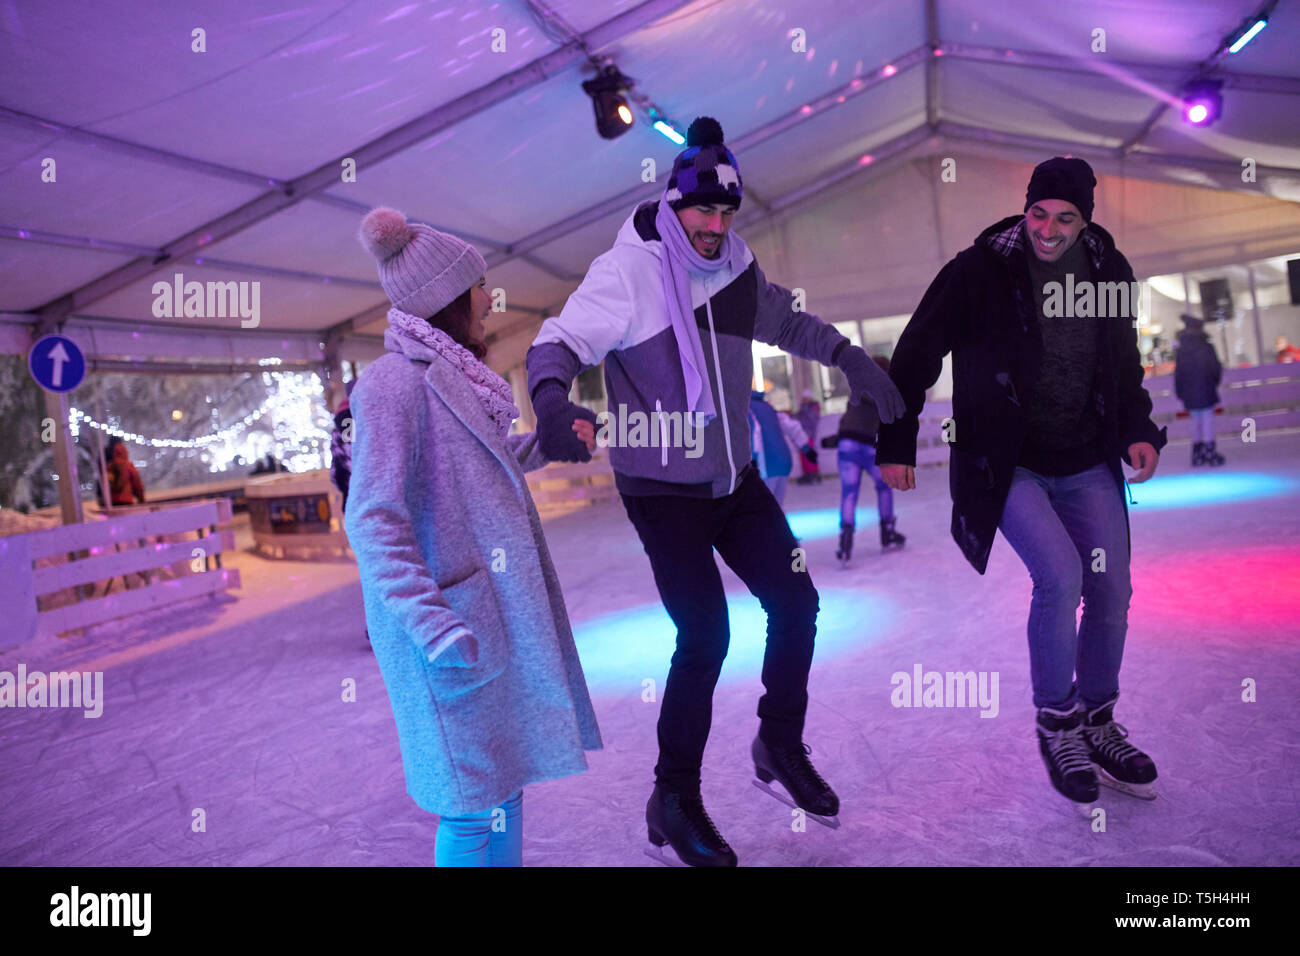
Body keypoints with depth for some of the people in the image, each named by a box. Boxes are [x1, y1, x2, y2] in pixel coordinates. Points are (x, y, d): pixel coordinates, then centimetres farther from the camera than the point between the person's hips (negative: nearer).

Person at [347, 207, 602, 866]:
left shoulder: (450, 377, 13)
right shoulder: (393, 380, -15)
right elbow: (373, 518, -21)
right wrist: (431, 623, -28)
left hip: (499, 608, 9)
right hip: (455, 621, -9)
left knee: (506, 770, 19)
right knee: (473, 794, 3)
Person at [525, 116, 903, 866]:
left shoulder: (737, 265, 5)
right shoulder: (627, 272, -14)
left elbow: (787, 321, 22)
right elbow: (558, 342, -20)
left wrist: (852, 359, 15)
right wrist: (552, 400, -41)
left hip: (735, 477, 7)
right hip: (662, 487, -7)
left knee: (795, 603, 8)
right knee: (706, 636, -10)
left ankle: (782, 746, 31)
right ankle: (674, 801, 12)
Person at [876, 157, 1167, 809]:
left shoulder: (1110, 270, 4)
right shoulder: (979, 271, -11)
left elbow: (1125, 363, 18)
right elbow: (916, 356, -5)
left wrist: (1139, 429, 4)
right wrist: (895, 443, -5)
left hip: (1088, 465, 5)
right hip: (1006, 464, -5)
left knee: (1111, 590, 3)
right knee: (1060, 576, -21)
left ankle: (1097, 722, 26)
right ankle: (1056, 723, 3)